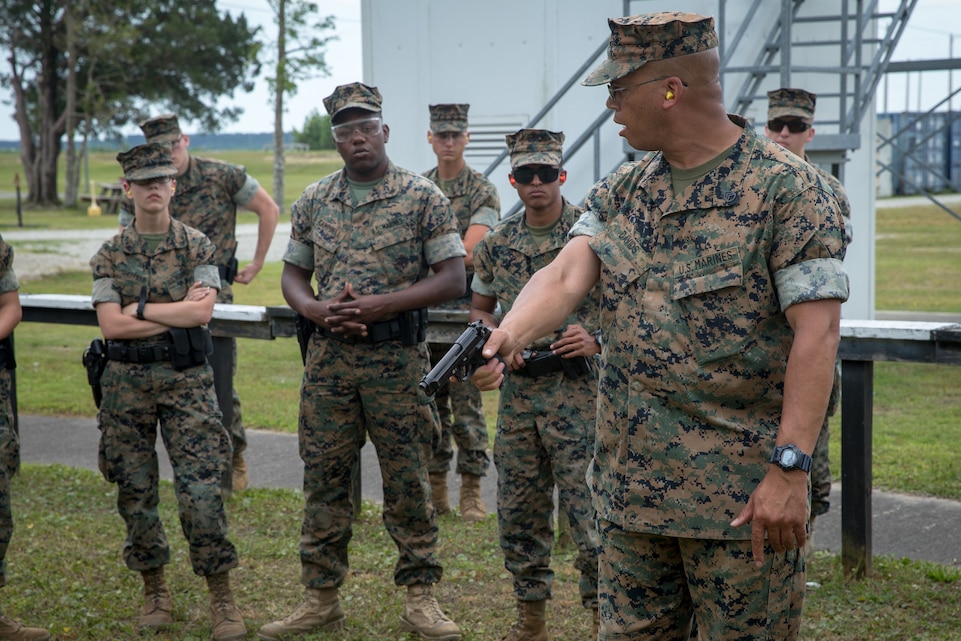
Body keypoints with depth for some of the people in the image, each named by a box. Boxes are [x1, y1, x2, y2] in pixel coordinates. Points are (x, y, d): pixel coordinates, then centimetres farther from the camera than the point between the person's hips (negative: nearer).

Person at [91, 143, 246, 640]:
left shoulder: (197, 246, 1)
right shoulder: (109, 255, 3)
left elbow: (202, 312, -11)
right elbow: (111, 326, -8)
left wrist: (140, 308, -11)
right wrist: (179, 311, -11)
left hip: (187, 380, -2)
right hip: (127, 381, 2)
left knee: (201, 488, -7)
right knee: (135, 489, 7)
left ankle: (221, 596, 2)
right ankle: (154, 589, 24)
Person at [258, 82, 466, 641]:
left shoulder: (423, 197, -2)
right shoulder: (313, 202, 10)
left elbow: (453, 279, -6)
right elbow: (293, 275, 15)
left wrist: (383, 304, -17)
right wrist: (314, 309, -8)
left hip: (398, 358, -3)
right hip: (328, 357, 4)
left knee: (408, 481, 2)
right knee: (324, 478, 7)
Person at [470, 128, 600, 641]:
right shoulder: (497, 244, 8)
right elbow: (479, 308, 20)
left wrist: (597, 340, -18)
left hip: (577, 391, -5)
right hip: (517, 392, 5)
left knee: (588, 512, -4)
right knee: (519, 514, 11)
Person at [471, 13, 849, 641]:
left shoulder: (786, 188, -10)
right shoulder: (621, 191, 10)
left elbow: (817, 333, -16)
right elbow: (566, 276, -2)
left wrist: (790, 469, -22)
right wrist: (508, 334, -24)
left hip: (742, 493, -6)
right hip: (631, 483, 6)